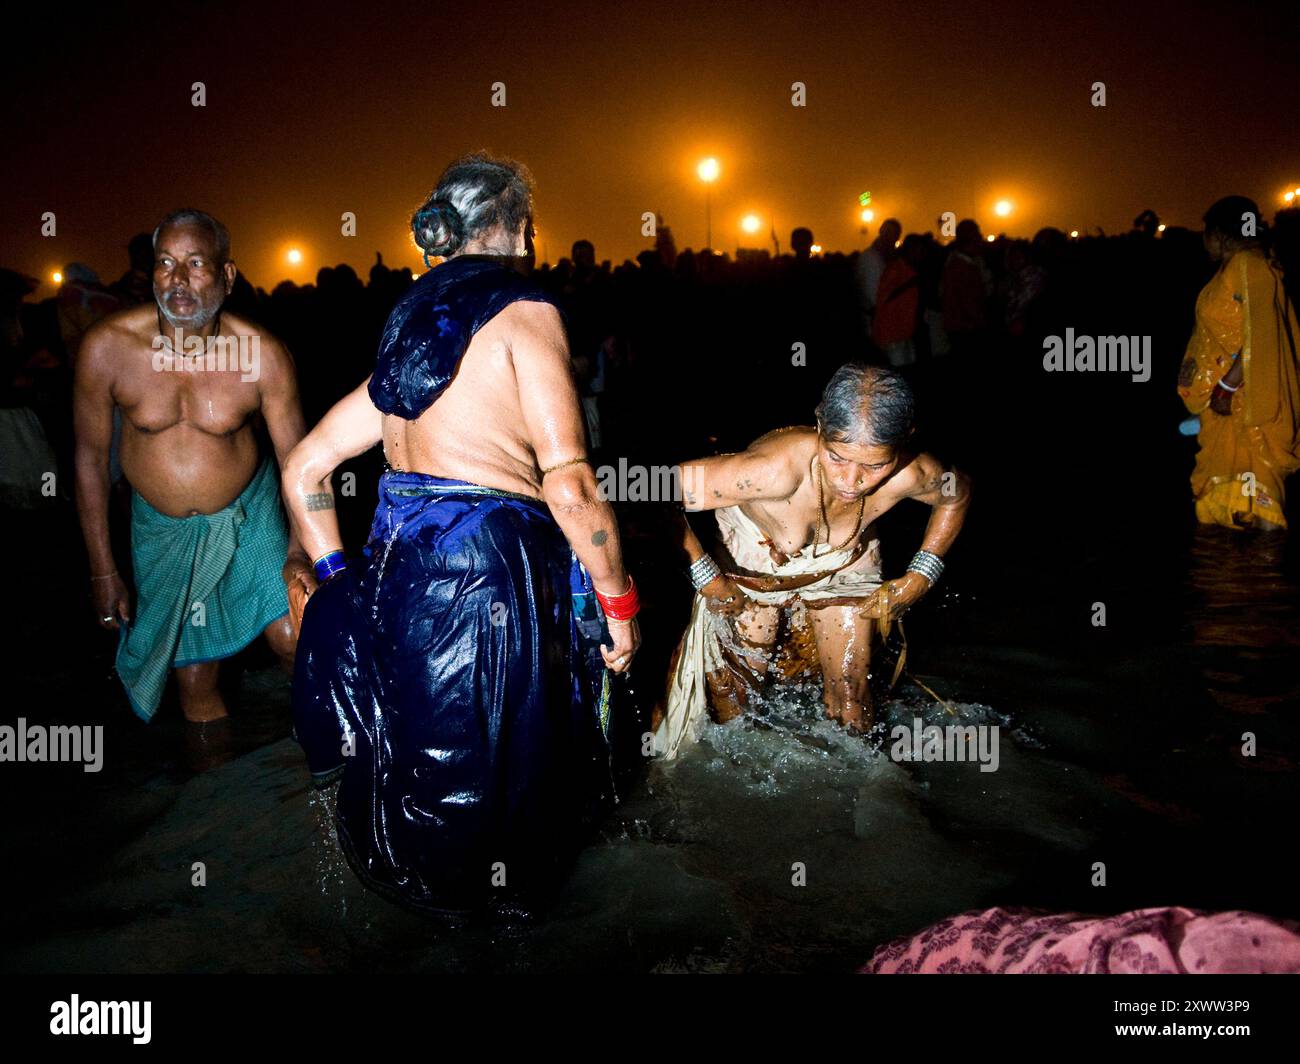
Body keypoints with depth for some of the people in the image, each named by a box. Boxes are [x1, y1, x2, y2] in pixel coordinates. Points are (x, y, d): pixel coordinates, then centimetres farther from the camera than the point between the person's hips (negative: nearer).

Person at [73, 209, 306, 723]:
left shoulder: (264, 354, -20)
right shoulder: (106, 347, -17)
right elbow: (90, 457, -6)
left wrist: (300, 552, -19)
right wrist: (102, 570, -3)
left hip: (249, 515, -1)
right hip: (160, 527, 1)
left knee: (294, 639, -9)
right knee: (194, 682, 4)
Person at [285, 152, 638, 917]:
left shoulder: (407, 336, 18)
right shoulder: (523, 312, -5)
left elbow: (304, 471, 20)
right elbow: (570, 484, -15)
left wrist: (339, 581, 23)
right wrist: (620, 603, -6)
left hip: (396, 573, 8)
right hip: (492, 571, -7)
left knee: (421, 756, 20)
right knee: (501, 768, 8)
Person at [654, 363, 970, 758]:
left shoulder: (909, 476, -34)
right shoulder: (777, 469, -47)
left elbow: (958, 494, -8)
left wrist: (918, 579, -10)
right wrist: (707, 578, -31)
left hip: (842, 564, 2)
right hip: (754, 561, -2)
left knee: (850, 705, 6)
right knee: (738, 695, 11)